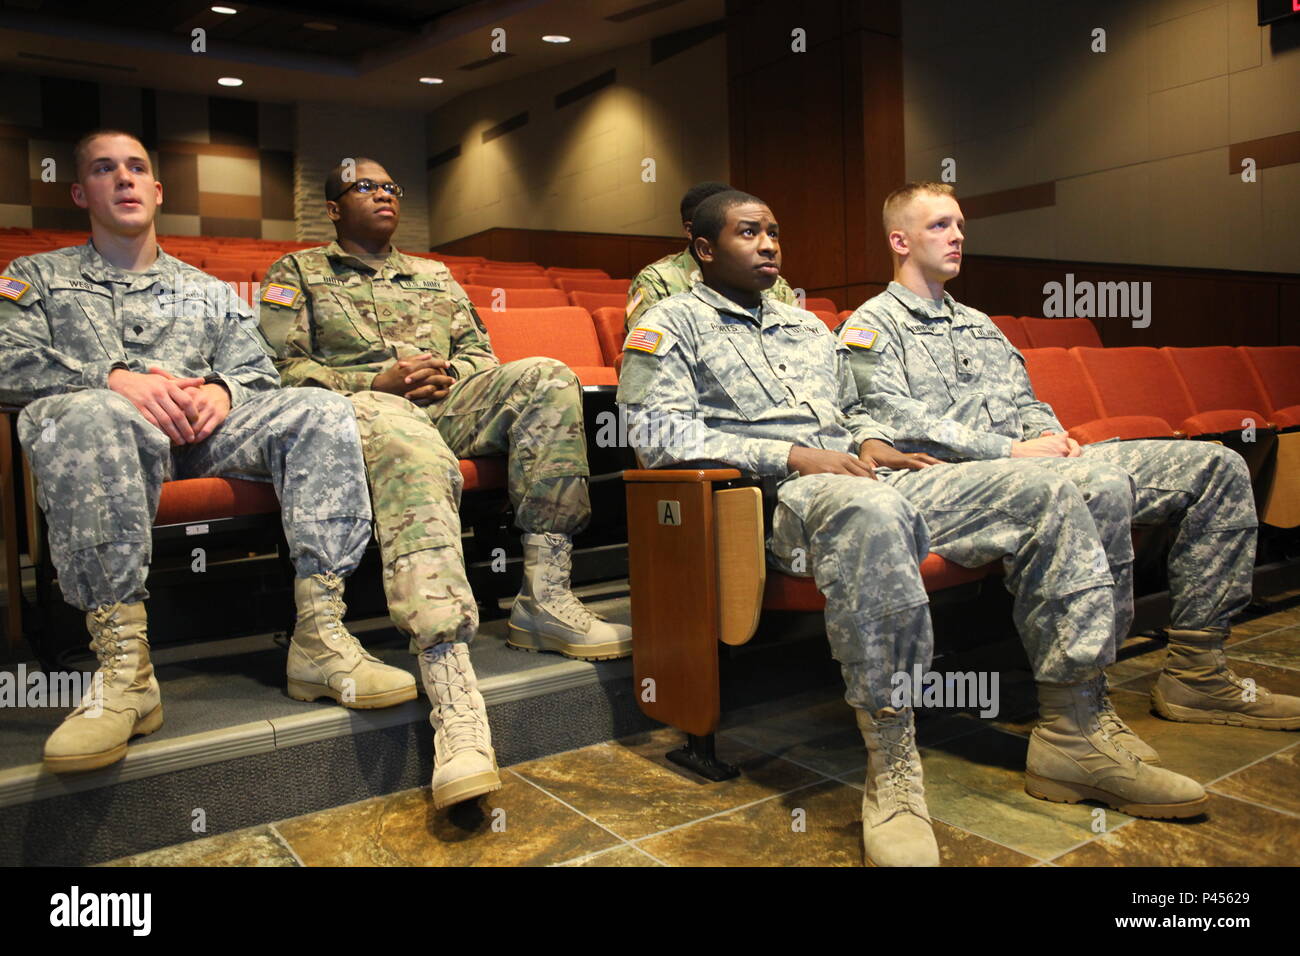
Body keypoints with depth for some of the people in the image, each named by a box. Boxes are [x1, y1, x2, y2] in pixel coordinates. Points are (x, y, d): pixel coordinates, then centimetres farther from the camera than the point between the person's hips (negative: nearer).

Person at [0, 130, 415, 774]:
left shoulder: (209, 291, 30)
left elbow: (259, 371, 17)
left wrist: (223, 390, -8)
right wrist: (114, 378, -15)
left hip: (203, 431, 3)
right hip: (98, 438, -2)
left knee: (321, 411, -25)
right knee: (90, 412, -40)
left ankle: (320, 636, -34)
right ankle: (123, 667, -42)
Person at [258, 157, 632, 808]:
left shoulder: (436, 277, 34)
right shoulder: (298, 272, 21)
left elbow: (478, 351, 26)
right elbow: (282, 367, 6)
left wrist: (448, 375, 0)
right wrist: (377, 382, -9)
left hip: (448, 403, 5)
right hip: (363, 406, -4)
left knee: (545, 378, -25)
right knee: (417, 458, -42)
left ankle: (543, 601, -31)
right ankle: (454, 702, -58)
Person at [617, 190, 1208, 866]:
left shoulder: (807, 326, 32)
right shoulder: (672, 324, 9)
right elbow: (657, 431, -7)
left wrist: (871, 441, 9)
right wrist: (791, 456, -14)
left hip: (866, 479, 8)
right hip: (778, 499, -7)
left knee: (1046, 497, -10)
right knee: (868, 510, -44)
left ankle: (1076, 734, -8)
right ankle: (891, 773, -37)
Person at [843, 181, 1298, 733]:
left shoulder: (979, 325, 32)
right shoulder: (872, 326, 5)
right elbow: (899, 426, -11)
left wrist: (1050, 435, 3)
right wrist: (1011, 450, -14)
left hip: (1036, 460, 9)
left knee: (1216, 466, -5)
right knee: (1102, 482, -39)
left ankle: (1196, 672, -7)